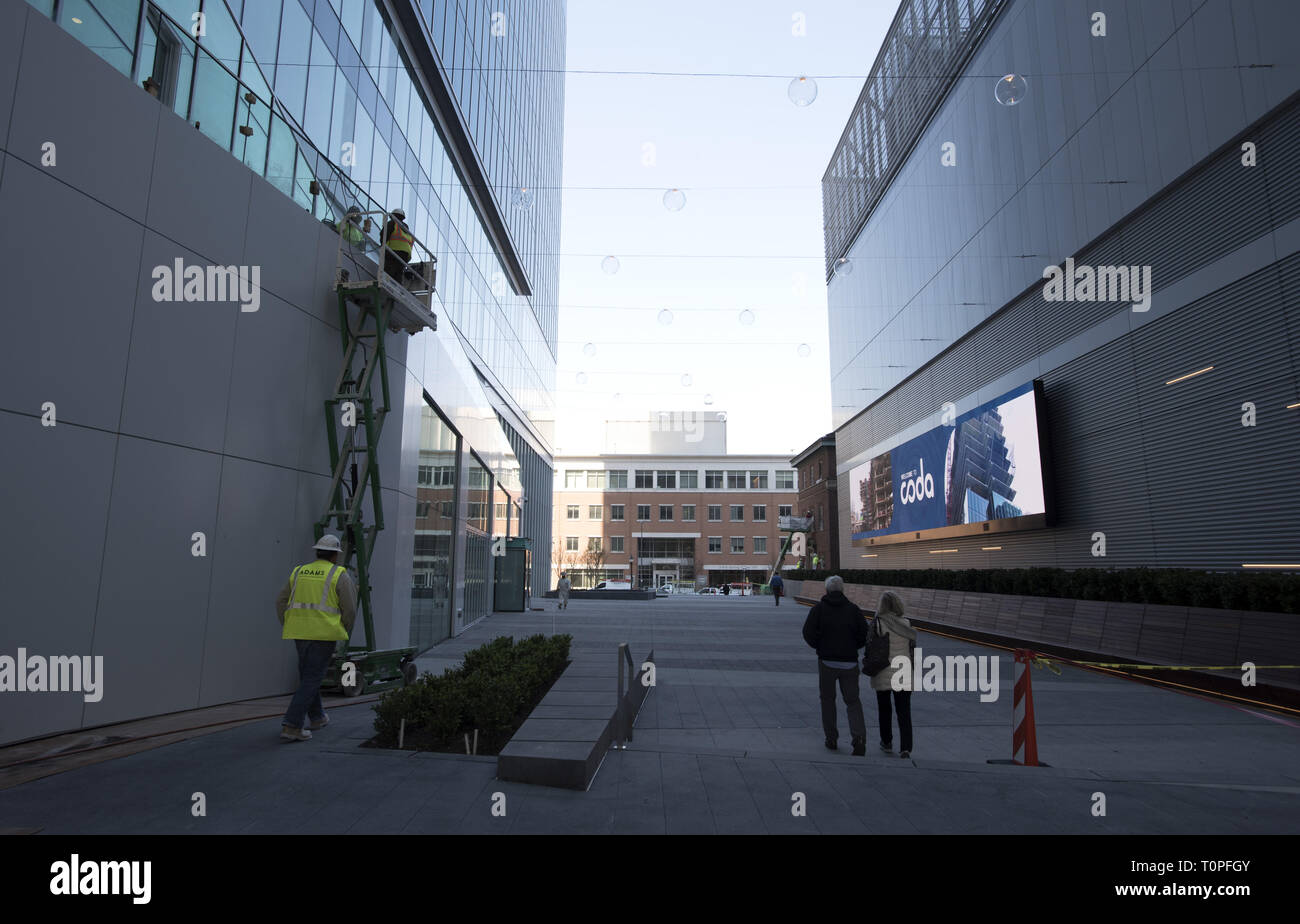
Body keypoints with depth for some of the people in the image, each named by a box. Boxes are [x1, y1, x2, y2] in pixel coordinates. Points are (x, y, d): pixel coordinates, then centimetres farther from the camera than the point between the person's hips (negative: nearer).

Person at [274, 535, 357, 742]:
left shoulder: (299, 572, 11)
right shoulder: (340, 575, -4)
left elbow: (281, 602, 10)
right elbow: (349, 610, -6)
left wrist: (289, 627, 17)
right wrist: (345, 634, 9)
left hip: (299, 631, 6)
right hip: (324, 632, -6)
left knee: (307, 674, 20)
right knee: (312, 678, -2)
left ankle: (317, 717, 34)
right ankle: (291, 725, -8)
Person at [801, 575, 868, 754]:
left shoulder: (819, 609, -3)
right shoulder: (853, 608, 1)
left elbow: (808, 632, -12)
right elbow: (864, 633, -4)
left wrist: (819, 647, 6)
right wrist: (852, 647, 12)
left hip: (827, 661, -1)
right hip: (849, 662, 1)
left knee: (827, 700, 14)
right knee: (853, 701, 8)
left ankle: (831, 739, 18)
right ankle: (859, 737, -12)